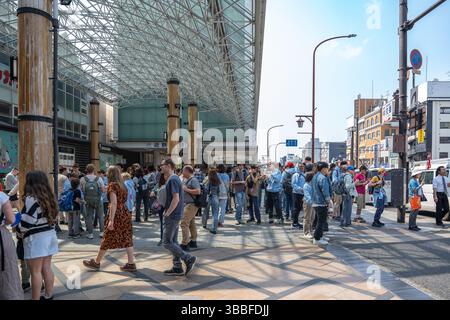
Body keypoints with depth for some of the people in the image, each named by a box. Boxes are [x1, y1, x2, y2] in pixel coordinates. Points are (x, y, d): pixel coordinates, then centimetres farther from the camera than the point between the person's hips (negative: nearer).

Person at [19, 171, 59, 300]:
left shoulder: (31, 198, -15)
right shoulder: (48, 196, 9)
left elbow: (27, 220, -18)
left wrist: (20, 231, -2)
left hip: (35, 237, -8)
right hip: (49, 234, 8)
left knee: (35, 271, 2)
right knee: (47, 268, 16)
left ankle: (36, 298, 10)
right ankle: (49, 296, 26)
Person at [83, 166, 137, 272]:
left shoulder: (112, 185, -11)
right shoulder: (122, 185, 12)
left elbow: (114, 203, -19)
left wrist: (111, 220, -21)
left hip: (117, 215, -7)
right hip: (126, 213, 7)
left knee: (107, 239, 6)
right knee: (127, 239, 7)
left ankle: (96, 263, 22)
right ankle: (131, 264, 7)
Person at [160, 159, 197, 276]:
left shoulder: (172, 180, -17)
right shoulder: (174, 178, 14)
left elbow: (176, 199, -24)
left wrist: (167, 213, -17)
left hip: (172, 216, -10)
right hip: (175, 215, 10)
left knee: (167, 242, -4)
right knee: (173, 241, 13)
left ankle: (189, 259, 0)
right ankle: (177, 268, 19)